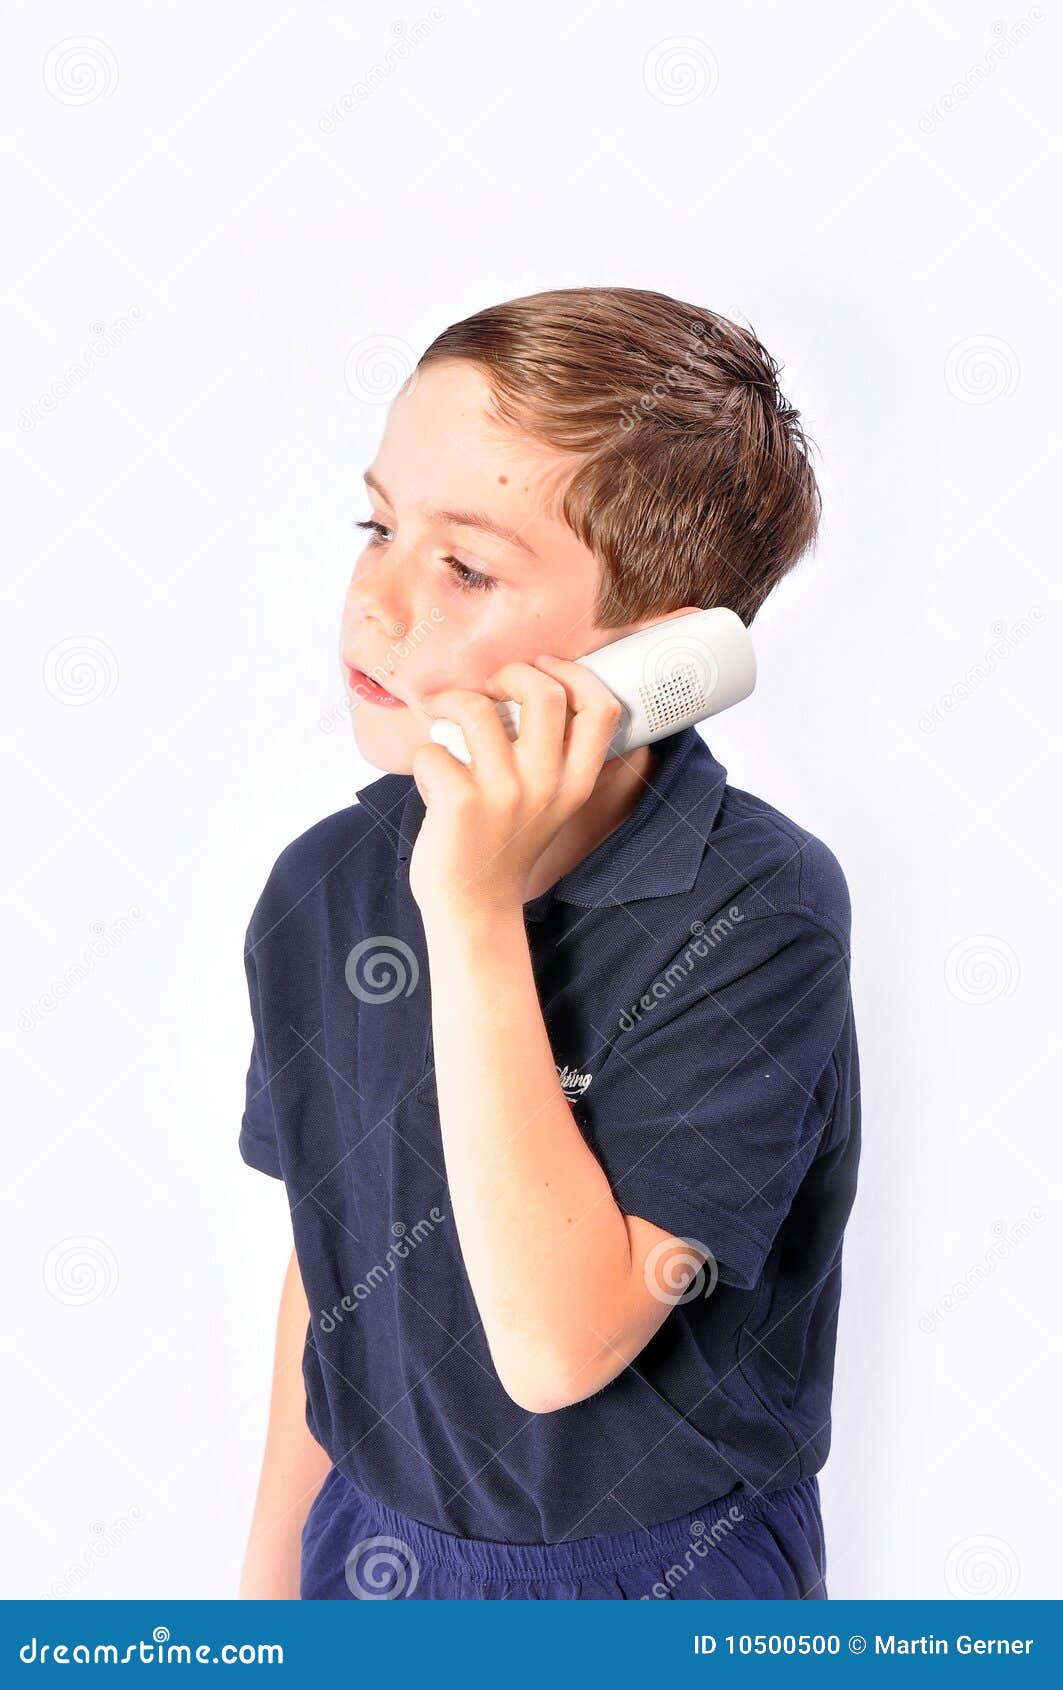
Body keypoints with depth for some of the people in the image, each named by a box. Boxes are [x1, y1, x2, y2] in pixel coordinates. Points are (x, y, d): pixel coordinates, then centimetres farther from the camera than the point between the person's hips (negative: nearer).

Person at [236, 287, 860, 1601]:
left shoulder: (762, 916, -24)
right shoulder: (322, 888, -8)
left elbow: (558, 1344, -30)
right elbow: (328, 1255, 4)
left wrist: (475, 913, -33)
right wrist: (273, 1567, 11)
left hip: (657, 1586, -4)